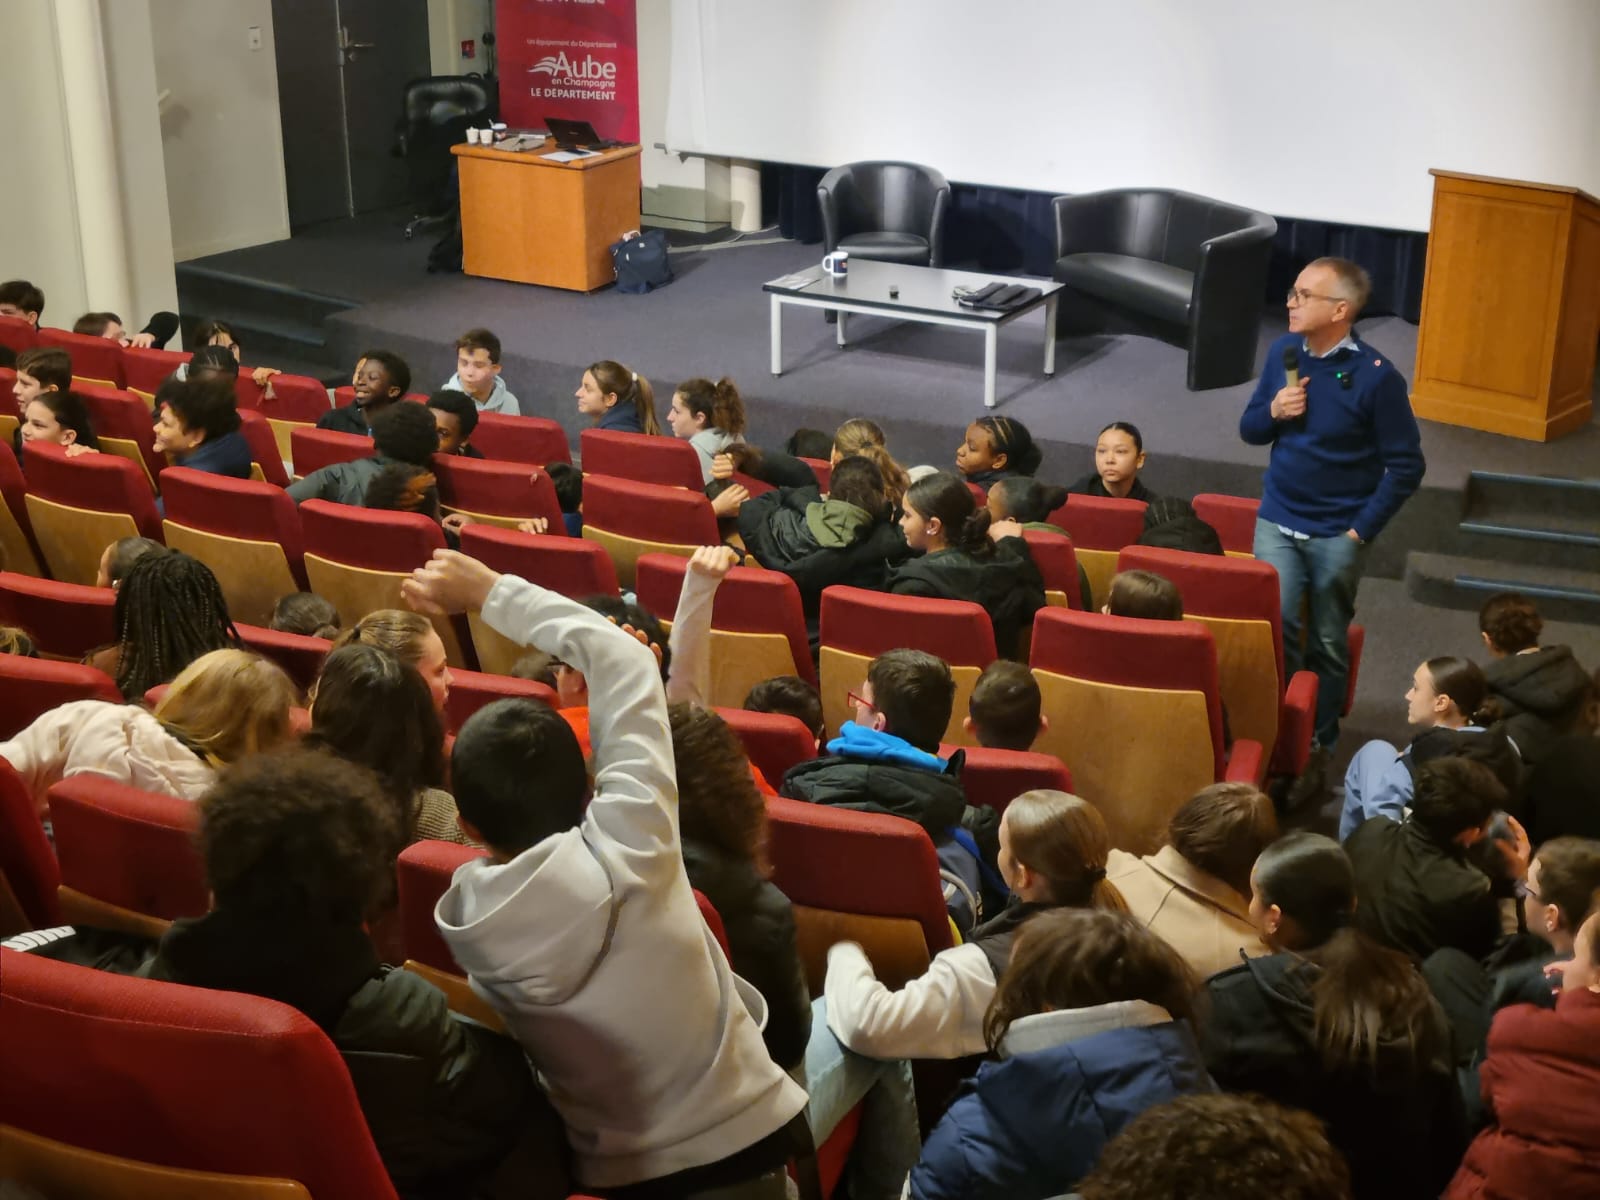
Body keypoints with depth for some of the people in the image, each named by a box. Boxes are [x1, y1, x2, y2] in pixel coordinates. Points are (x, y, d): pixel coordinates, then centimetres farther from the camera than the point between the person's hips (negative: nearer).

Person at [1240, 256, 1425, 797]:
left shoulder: (1376, 376, -15)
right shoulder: (1283, 352, -1)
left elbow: (1406, 467, -9)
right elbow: (1249, 429, 10)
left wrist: (1361, 530, -11)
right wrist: (1273, 412, -12)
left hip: (1337, 535, -3)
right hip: (1277, 523, 3)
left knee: (1328, 646, 9)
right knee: (1275, 629, -7)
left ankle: (1316, 749, 23)